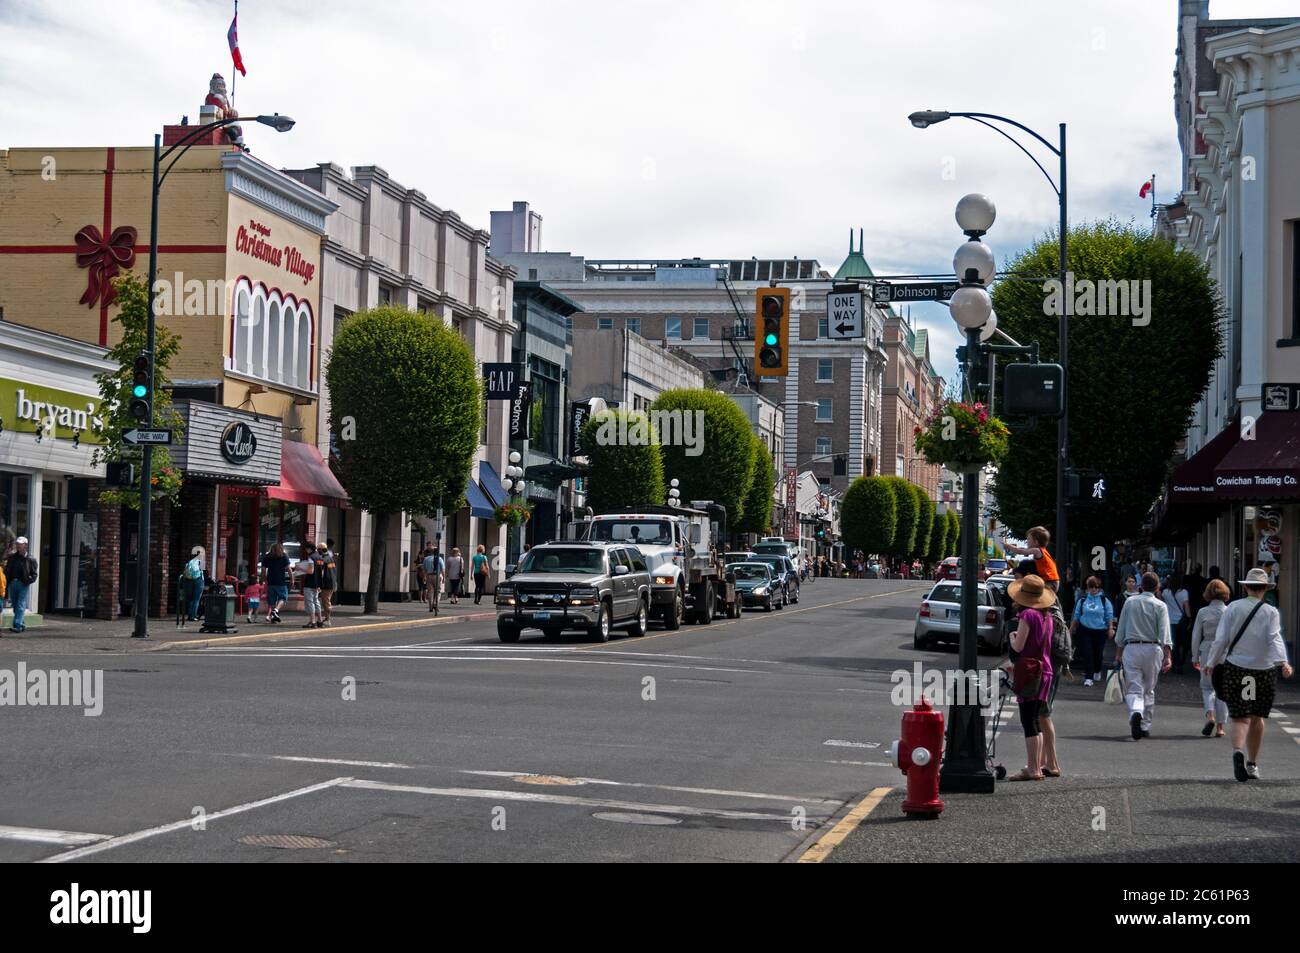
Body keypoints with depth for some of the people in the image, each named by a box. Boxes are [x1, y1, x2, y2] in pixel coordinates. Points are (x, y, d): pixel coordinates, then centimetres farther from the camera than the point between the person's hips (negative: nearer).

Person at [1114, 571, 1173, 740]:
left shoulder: (1130, 603, 6)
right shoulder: (1160, 606, 0)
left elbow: (1121, 631, 10)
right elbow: (1164, 633, -8)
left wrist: (1118, 654, 17)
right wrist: (1167, 656, -11)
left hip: (1131, 648, 0)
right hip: (1153, 649, 0)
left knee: (1133, 689, -2)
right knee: (1149, 690, 13)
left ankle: (1136, 713, -32)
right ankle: (1145, 726, 18)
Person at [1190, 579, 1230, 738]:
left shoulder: (1203, 613, -3)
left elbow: (1196, 637, 1)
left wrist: (1195, 657, 10)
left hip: (1207, 653, 0)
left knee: (1207, 687, 14)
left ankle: (1210, 715, -10)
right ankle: (1220, 726, 9)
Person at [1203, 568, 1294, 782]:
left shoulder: (1233, 608, 1)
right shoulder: (1271, 612, 0)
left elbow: (1220, 639, -1)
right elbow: (1275, 638, -16)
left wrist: (1212, 663, 10)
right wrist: (1282, 662, -26)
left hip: (1235, 668, 0)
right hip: (1264, 669, 0)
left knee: (1240, 718, -2)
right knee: (1257, 717, 16)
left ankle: (1238, 751, -30)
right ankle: (1252, 764, 23)